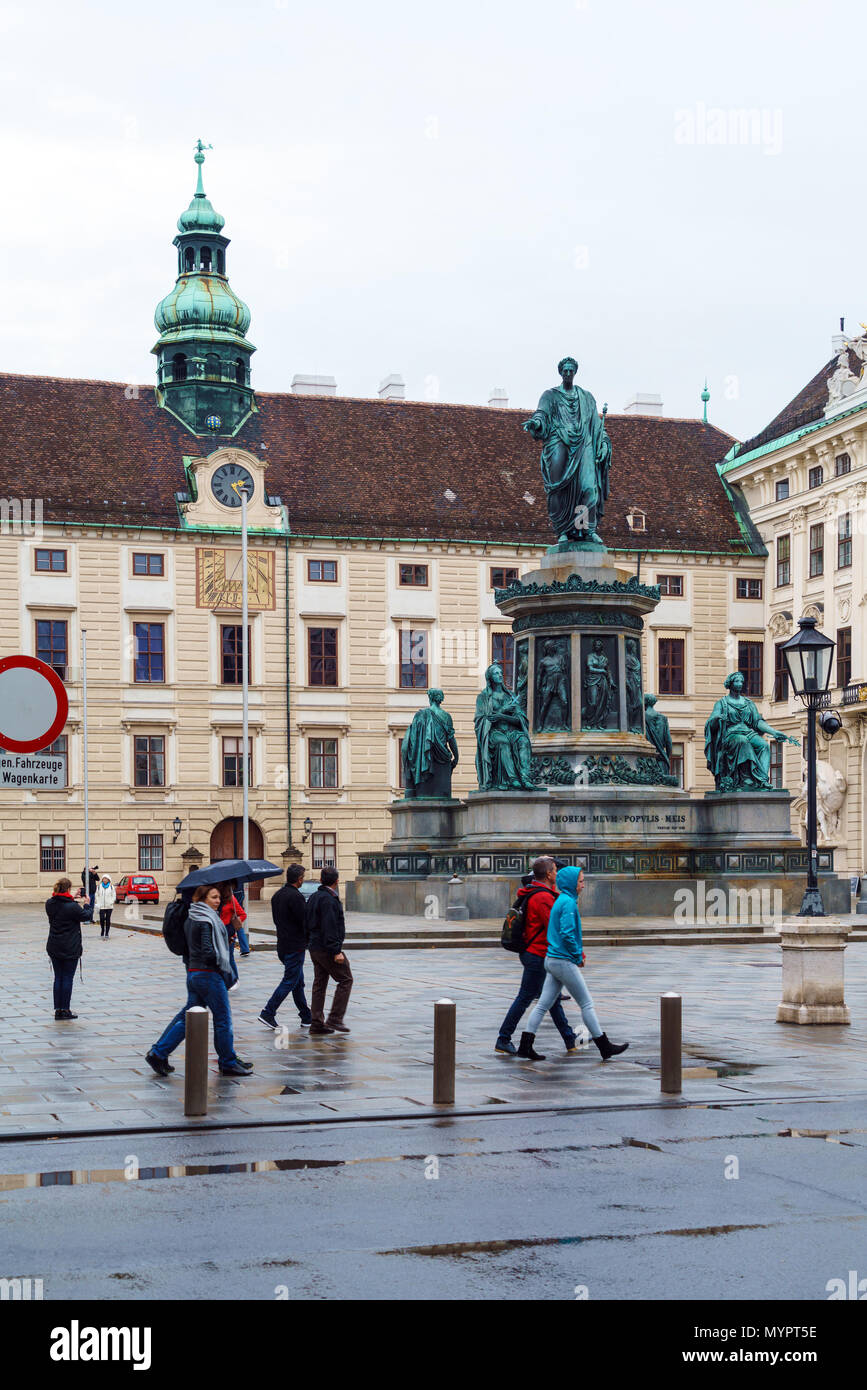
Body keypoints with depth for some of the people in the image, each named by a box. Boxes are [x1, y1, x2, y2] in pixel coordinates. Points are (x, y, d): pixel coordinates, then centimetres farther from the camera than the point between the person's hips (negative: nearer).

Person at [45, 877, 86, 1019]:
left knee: (58, 978, 12)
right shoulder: (72, 906, -19)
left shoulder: (50, 904, -2)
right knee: (68, 978, 3)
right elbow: (85, 916, -4)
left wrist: (72, 899, 19)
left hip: (54, 947, 6)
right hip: (71, 948, -5)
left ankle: (58, 1009, 12)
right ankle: (65, 1010, 6)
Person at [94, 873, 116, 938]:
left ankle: (106, 934, 9)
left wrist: (112, 902, -6)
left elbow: (114, 895, 9)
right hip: (101, 906, 0)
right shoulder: (99, 886, 6)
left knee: (108, 920, 1)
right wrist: (97, 903, -2)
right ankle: (102, 934, 6)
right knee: (102, 919, -9)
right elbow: (96, 895, 9)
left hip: (109, 906, 0)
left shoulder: (111, 886, 6)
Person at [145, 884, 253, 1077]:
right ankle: (228, 1063, 11)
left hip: (193, 973, 9)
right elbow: (208, 952, -23)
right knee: (223, 1019, 2)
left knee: (188, 1016, 13)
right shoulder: (207, 920, -16)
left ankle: (158, 1053, 10)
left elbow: (188, 950, 17)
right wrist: (225, 966, -11)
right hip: (209, 974, -9)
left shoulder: (190, 920, 12)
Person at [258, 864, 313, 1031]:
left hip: (282, 945, 9)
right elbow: (305, 922, -18)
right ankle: (268, 1013, -7)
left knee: (298, 982, 14)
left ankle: (306, 1017, 19)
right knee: (289, 982, -4)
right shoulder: (296, 897, -18)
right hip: (295, 946, -9)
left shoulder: (277, 896, 11)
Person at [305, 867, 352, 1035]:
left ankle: (317, 1023, 12)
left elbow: (307, 924, 19)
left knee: (319, 983, 11)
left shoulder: (314, 897, 13)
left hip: (314, 948, 10)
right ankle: (335, 1019, -7)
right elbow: (330, 928, -23)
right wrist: (336, 951, -22)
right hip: (326, 948, -10)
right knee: (345, 980, -3)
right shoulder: (328, 899, -17)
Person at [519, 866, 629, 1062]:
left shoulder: (561, 900, 14)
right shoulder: (568, 902, -16)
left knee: (543, 1004, 8)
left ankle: (526, 1045, 5)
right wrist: (578, 956, -11)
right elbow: (567, 934, -23)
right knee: (586, 1004, 0)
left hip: (551, 960, 9)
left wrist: (578, 952, 13)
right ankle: (604, 1046, 7)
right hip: (564, 961, -9)